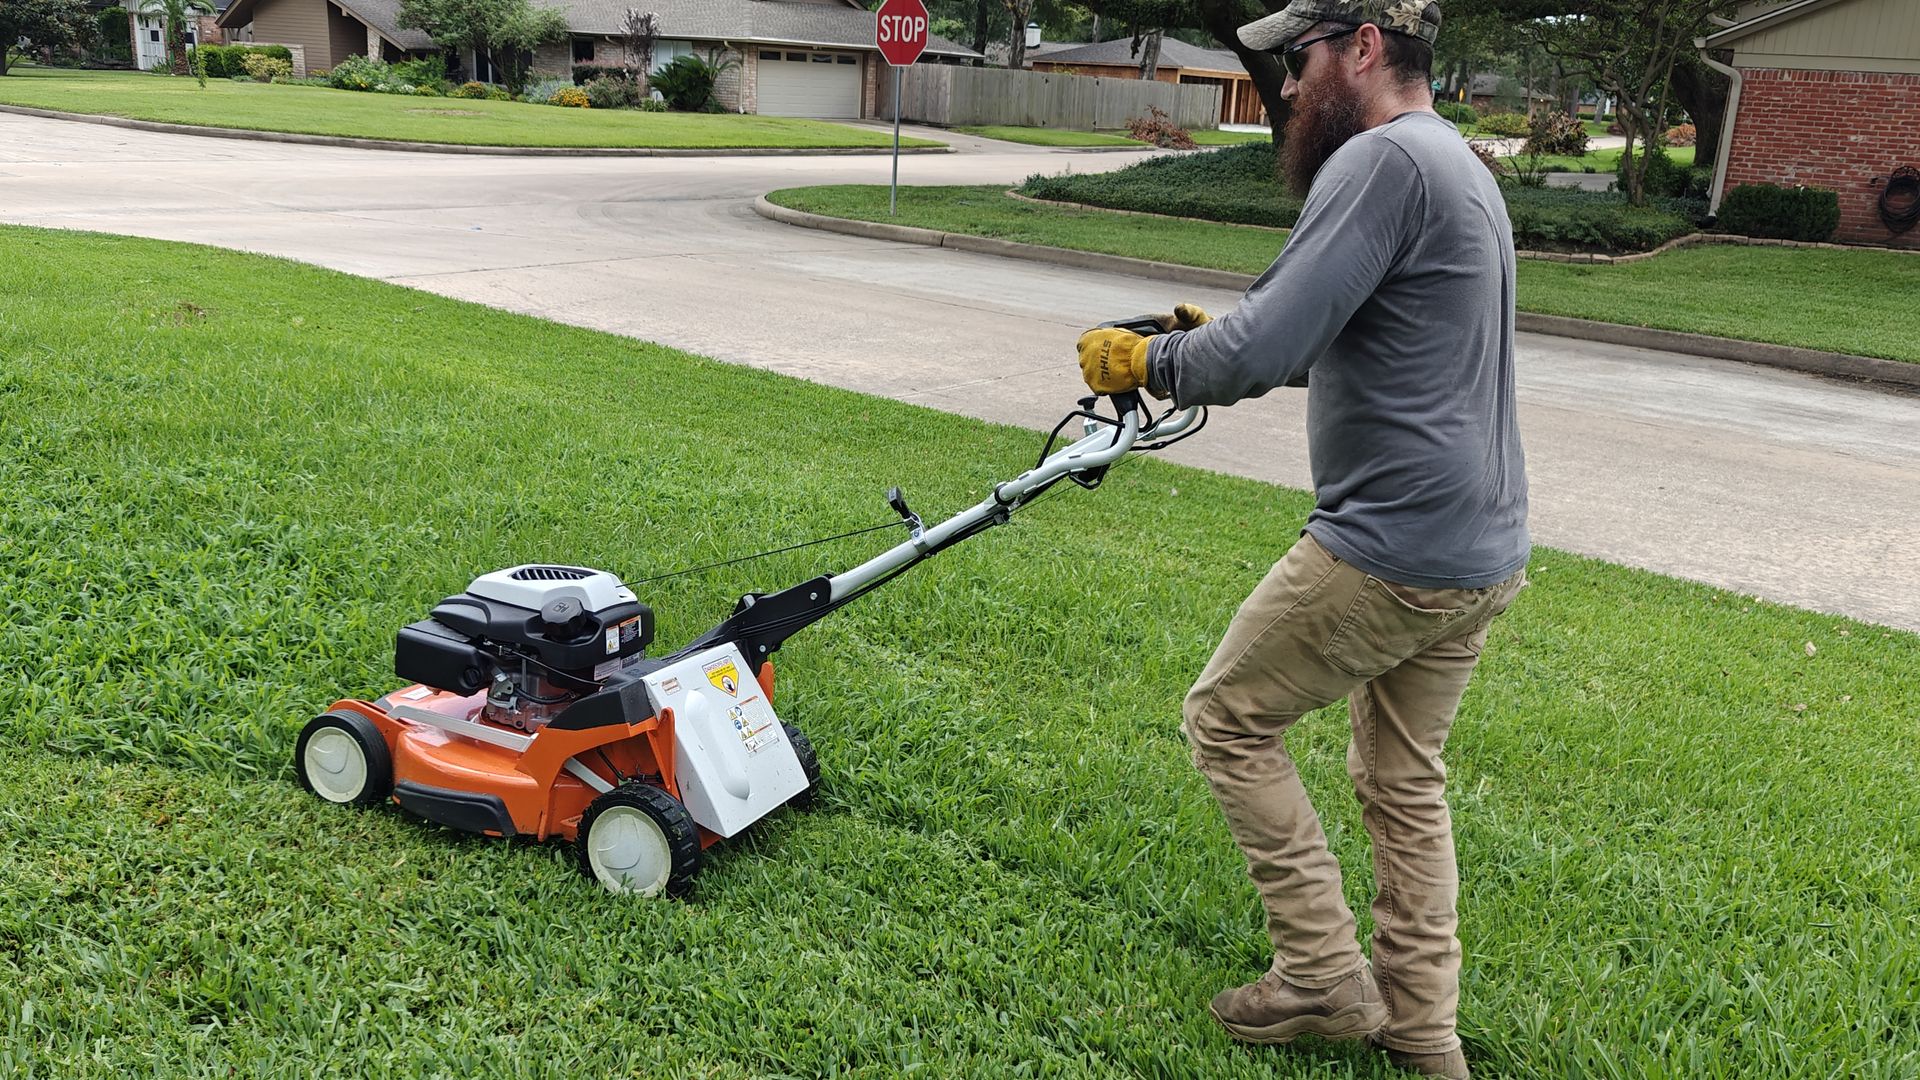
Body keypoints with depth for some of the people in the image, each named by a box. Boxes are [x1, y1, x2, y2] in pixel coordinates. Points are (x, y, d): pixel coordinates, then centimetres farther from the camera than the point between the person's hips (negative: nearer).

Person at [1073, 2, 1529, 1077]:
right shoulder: (1460, 164, 16)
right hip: (1484, 553, 10)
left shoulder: (1381, 160, -17)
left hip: (1389, 551, -10)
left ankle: (1326, 974, 13)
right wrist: (1223, 336, 17)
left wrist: (1145, 358, -8)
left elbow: (1261, 354, -25)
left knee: (1229, 719, 7)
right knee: (1405, 780, 18)